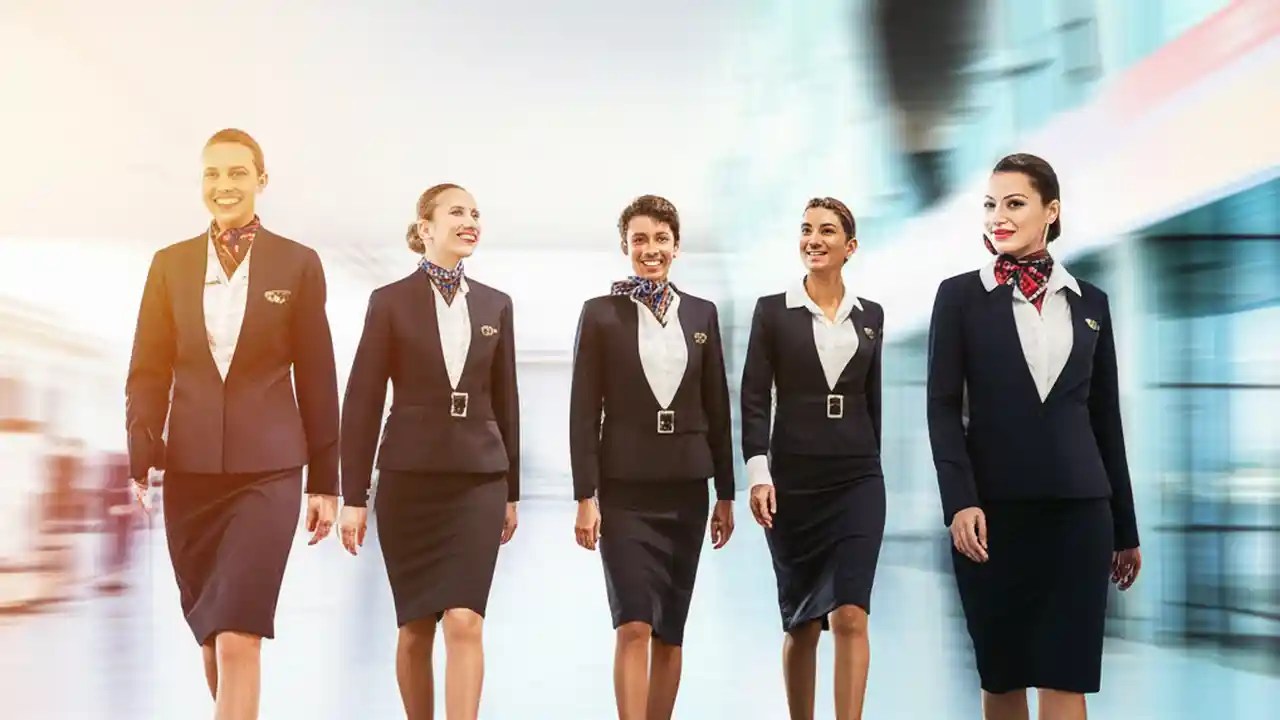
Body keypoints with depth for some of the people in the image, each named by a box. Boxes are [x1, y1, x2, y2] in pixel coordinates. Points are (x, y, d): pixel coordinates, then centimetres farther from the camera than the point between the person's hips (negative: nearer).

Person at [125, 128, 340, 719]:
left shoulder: (298, 264, 2)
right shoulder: (170, 264, 9)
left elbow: (316, 377, 4)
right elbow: (148, 370, 6)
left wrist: (325, 480, 4)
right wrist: (141, 456, -9)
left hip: (269, 466, -3)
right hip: (190, 468, 3)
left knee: (238, 637, -12)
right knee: (211, 633, 13)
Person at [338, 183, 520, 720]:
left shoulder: (495, 305, 9)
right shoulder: (391, 301, -1)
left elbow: (504, 401, 12)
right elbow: (362, 402, -3)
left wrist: (511, 491, 12)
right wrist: (353, 495, -6)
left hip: (478, 479, 2)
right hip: (408, 479, -1)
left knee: (465, 621, -10)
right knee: (415, 627, 8)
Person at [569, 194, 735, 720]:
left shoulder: (702, 314, 9)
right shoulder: (601, 313, -1)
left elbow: (717, 408, 10)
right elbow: (584, 412, -3)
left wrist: (725, 493, 8)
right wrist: (585, 497, -9)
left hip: (686, 489, 3)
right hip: (625, 489, -3)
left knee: (671, 632, 9)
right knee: (634, 627, -10)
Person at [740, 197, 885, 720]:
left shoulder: (870, 315, 9)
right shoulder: (773, 310, 0)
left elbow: (871, 399, 14)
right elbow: (754, 397, -4)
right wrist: (758, 473, -13)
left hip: (858, 480, 1)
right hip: (792, 480, -1)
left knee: (850, 615, -10)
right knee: (801, 622, 8)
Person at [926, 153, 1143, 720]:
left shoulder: (1090, 302, 10)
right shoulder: (960, 295, 3)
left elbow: (1105, 417, 12)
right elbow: (942, 406, -3)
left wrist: (1125, 527, 12)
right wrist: (960, 501, -16)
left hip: (1078, 507, 1)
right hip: (991, 507, -1)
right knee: (1001, 673, 8)